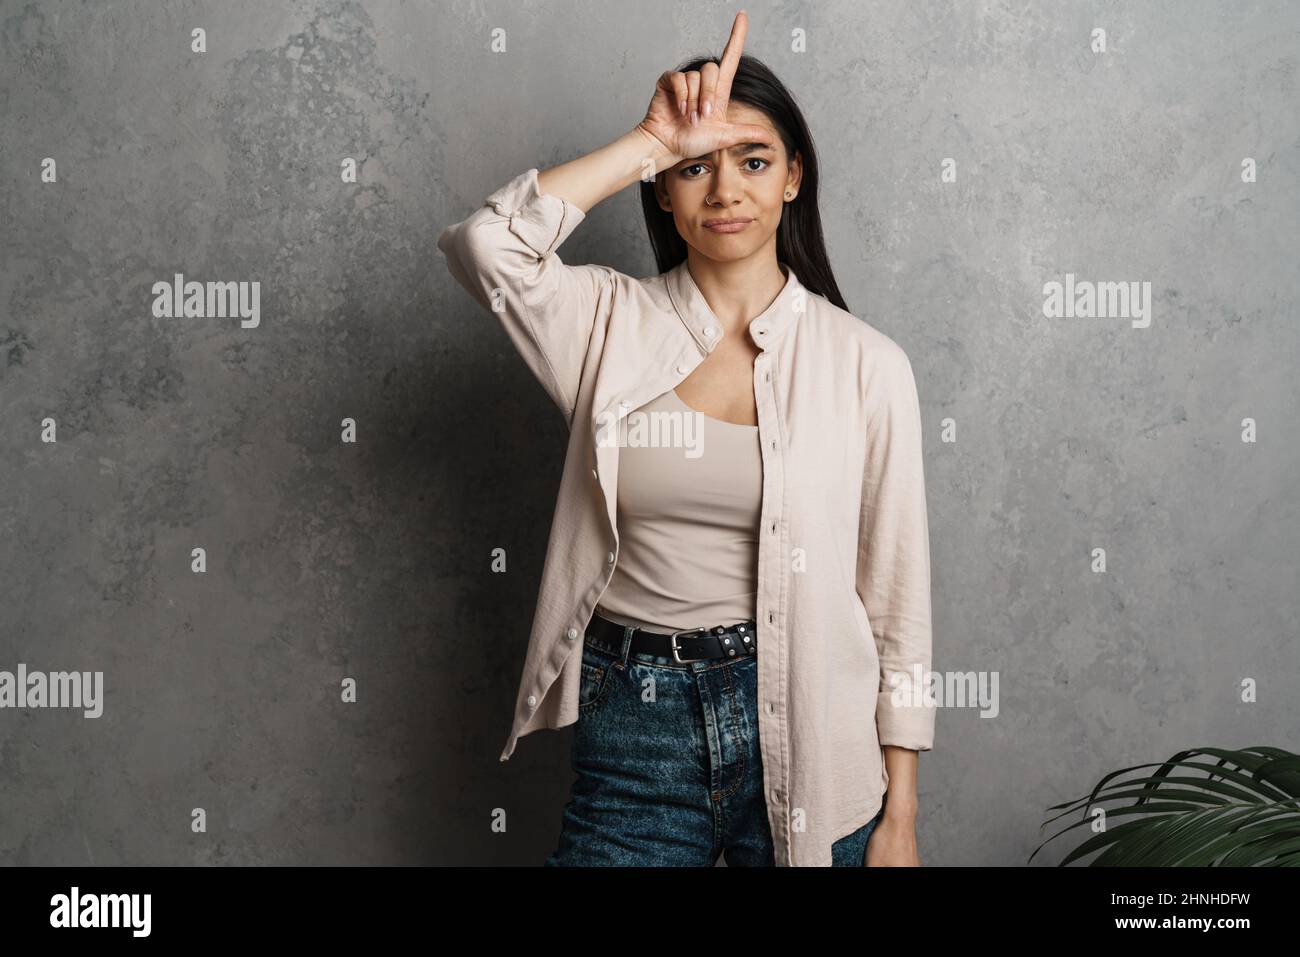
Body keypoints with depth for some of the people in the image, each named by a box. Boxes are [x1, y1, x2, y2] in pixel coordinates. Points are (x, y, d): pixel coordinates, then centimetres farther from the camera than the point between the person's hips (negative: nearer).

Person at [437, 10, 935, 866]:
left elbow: (897, 596, -2)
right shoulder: (610, 323, 0)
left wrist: (900, 816, -2)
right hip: (630, 722, 1)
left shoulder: (866, 362, -4)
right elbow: (485, 244, -20)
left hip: (803, 732, 0)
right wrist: (655, 141, -16)